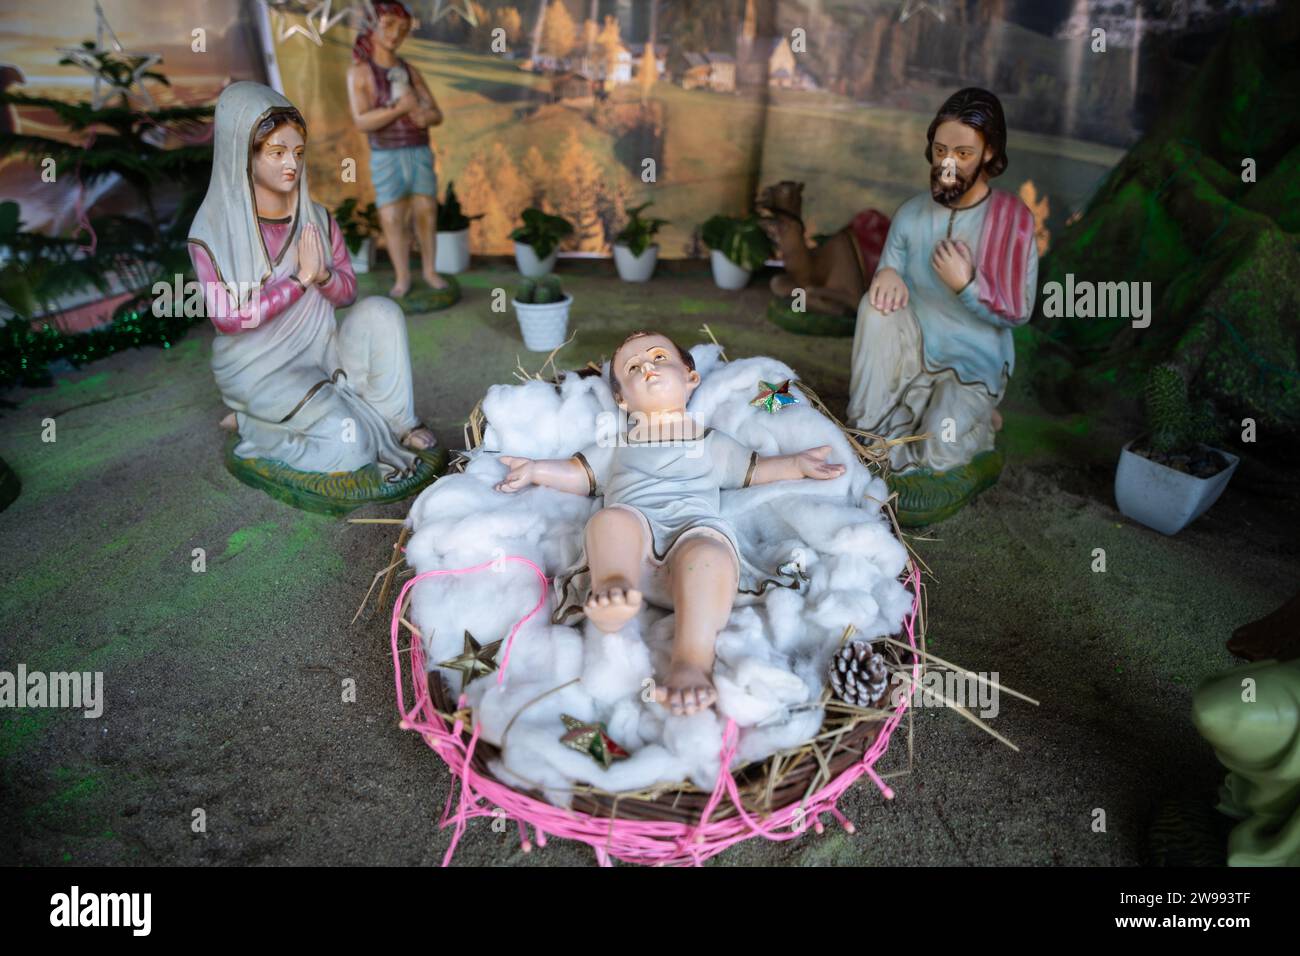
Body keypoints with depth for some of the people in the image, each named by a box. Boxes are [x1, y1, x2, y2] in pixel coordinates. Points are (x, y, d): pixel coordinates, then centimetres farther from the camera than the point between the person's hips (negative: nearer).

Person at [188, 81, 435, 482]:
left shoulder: (316, 218, 2)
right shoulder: (213, 230, -11)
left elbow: (347, 291, 5)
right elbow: (228, 319, -16)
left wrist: (323, 275, -19)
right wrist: (300, 278, -22)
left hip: (319, 351, 5)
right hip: (258, 369, -5)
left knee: (379, 311, -22)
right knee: (349, 443, -26)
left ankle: (397, 423, -14)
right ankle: (249, 423, 0)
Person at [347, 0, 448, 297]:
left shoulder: (410, 71, 6)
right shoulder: (358, 72, -8)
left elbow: (437, 115, 4)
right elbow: (362, 123, -18)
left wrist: (425, 117, -20)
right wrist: (401, 107, -28)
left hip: (420, 155, 3)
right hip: (386, 160, -3)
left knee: (426, 215, 4)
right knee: (392, 221, -3)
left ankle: (430, 271, 20)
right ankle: (403, 278, 11)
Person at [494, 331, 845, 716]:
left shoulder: (712, 443, 37)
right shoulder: (616, 446, 40)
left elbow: (755, 470, 37)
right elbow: (580, 474, 35)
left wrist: (797, 464, 24)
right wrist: (537, 470, 21)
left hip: (696, 527, -1)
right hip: (633, 528, 1)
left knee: (707, 552, -38)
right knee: (610, 518, -35)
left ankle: (692, 660, -51)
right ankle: (612, 593, -62)